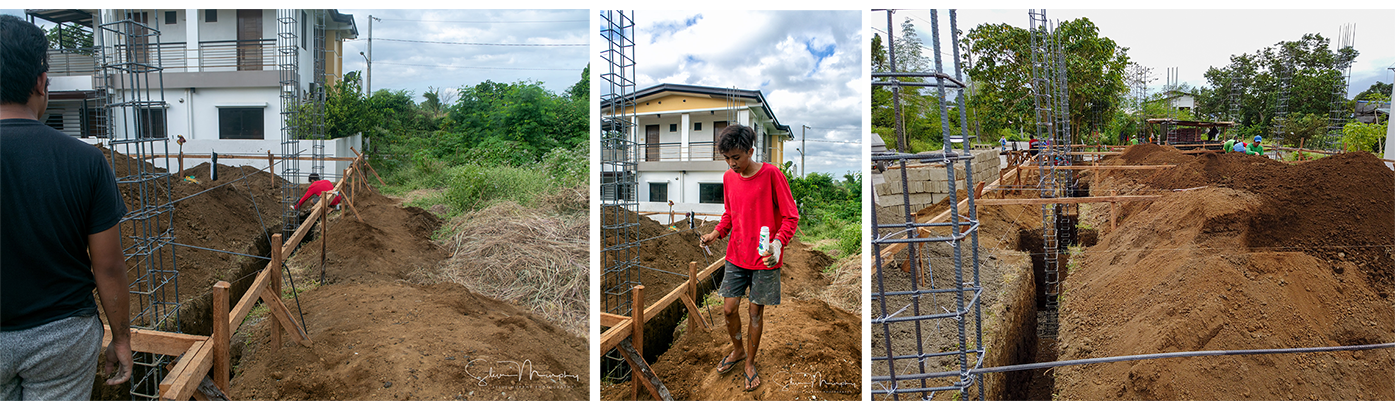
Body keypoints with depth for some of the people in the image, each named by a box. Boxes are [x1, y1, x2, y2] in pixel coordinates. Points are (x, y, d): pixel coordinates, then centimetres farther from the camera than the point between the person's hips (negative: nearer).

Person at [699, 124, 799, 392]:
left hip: (764, 259, -4)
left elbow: (790, 216, -13)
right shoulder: (729, 178, 3)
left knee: (755, 312, 6)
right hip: (736, 256, 5)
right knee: (729, 309, 7)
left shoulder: (771, 174, -15)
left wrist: (778, 242, -29)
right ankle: (738, 351, 34)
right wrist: (716, 233, -2)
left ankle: (750, 362, 26)